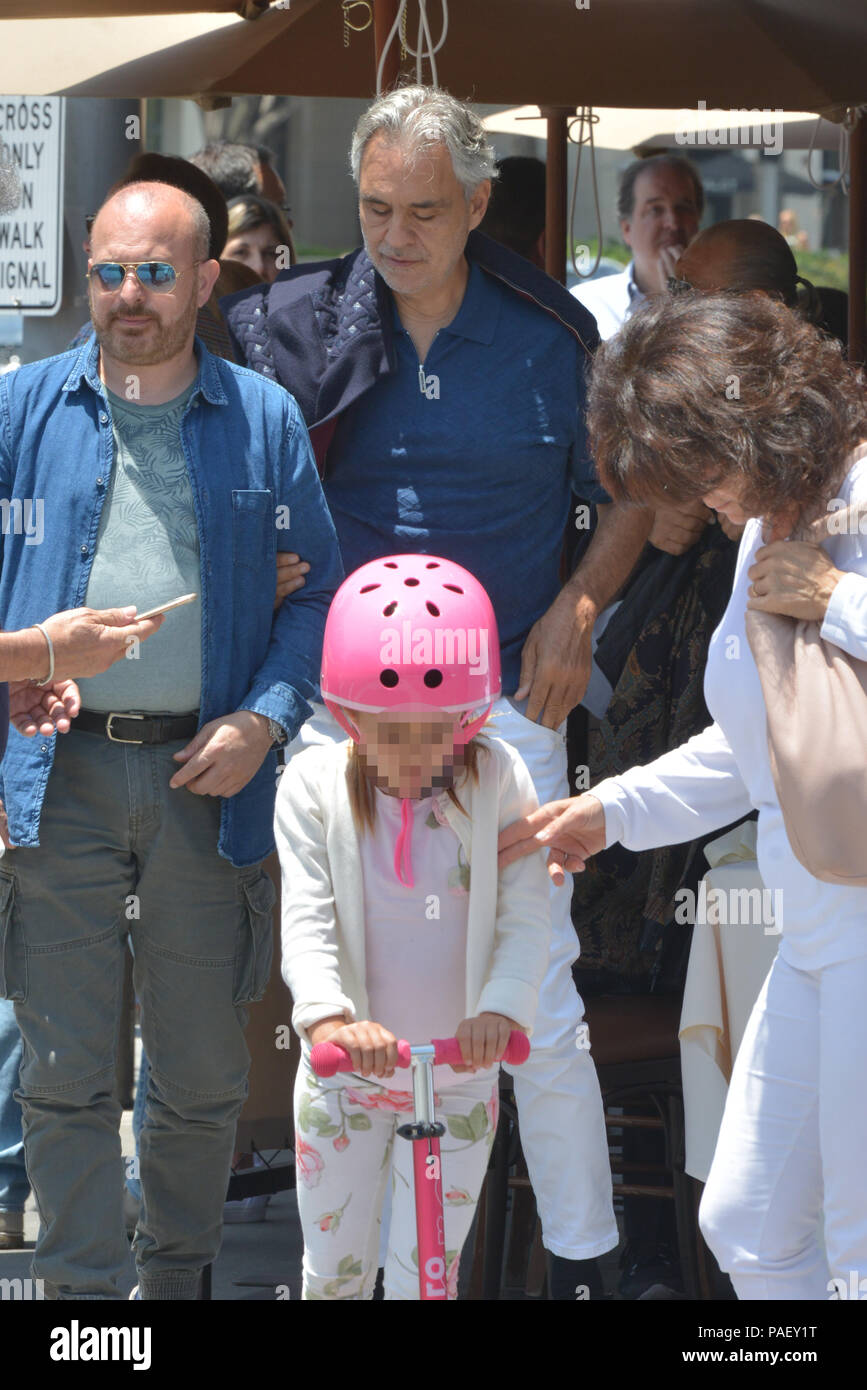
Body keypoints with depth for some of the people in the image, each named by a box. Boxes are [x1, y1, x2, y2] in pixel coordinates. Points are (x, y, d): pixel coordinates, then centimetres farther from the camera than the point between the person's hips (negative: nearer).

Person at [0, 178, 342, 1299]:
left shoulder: (264, 421, 4)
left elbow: (320, 589, 7)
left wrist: (265, 719, -6)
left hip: (206, 774, 0)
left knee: (203, 1068, 8)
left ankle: (178, 1273, 25)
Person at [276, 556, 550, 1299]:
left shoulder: (497, 780, -10)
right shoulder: (316, 785, -10)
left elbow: (526, 913, -14)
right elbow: (308, 917, -18)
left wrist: (501, 1009, -33)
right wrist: (328, 1016, -37)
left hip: (459, 1072, 0)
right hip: (346, 1072, 0)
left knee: (424, 1277, 4)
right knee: (334, 1271, 11)